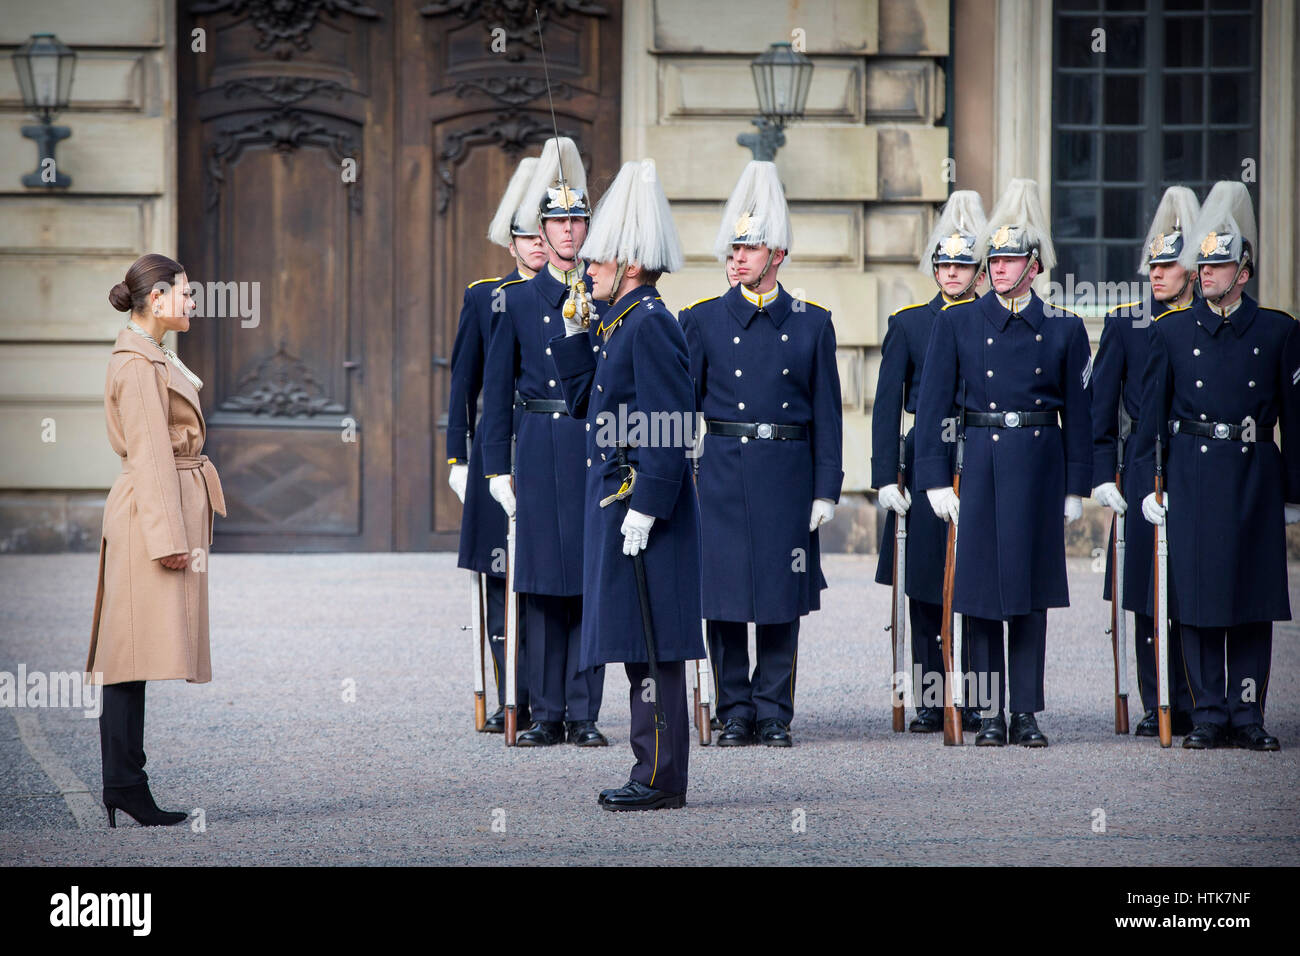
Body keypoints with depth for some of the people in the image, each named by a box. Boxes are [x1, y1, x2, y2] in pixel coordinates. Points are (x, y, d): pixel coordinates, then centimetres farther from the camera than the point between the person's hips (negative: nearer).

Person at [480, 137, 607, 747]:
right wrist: (497, 466, 2)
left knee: (590, 580, -1)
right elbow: (497, 390, 8)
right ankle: (547, 714, 7)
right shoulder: (517, 299, 7)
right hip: (538, 450, 0)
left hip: (597, 447, 0)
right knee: (541, 582, 2)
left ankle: (584, 714, 4)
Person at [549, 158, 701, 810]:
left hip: (642, 503, -10)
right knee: (640, 644, 11)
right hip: (617, 499, 10)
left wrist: (643, 508, -21)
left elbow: (671, 428, -19)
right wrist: (572, 330, 13)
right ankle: (654, 774, 15)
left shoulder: (649, 323, -14)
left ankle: (662, 781, -4)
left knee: (652, 645, -7)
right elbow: (584, 402, 21)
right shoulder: (619, 323, 16)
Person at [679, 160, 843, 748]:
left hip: (786, 474, 0)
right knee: (723, 595, 1)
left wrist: (826, 489, -1)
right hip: (721, 474, 0)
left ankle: (774, 715, 10)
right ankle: (736, 714, 9)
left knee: (782, 598, 2)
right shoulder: (703, 320, 4)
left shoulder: (811, 323, 5)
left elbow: (826, 412, 5)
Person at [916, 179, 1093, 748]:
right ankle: (990, 714, 6)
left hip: (1038, 465, 1)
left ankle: (1027, 712, 8)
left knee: (1030, 587, 3)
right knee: (980, 584, 0)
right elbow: (932, 404, 1)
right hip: (978, 461, 0)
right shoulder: (958, 323, 2)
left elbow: (1077, 412, 7)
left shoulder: (1063, 329, 5)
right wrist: (936, 480, -6)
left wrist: (1076, 487, 4)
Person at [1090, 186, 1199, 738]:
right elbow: (1102, 403, 6)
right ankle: (1158, 707, 6)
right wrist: (1103, 474, -1)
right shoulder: (1126, 324, 6)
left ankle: (1199, 703, 6)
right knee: (1148, 593, 0)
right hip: (1145, 468, 0)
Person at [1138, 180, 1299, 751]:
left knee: (1253, 600, 1)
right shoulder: (1171, 331, 6)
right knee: (1196, 598, 0)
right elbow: (1151, 414, 7)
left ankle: (1247, 714, 7)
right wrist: (1150, 484, 1)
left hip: (1254, 474, 0)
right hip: (1190, 474, 0)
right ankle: (1209, 714, 6)